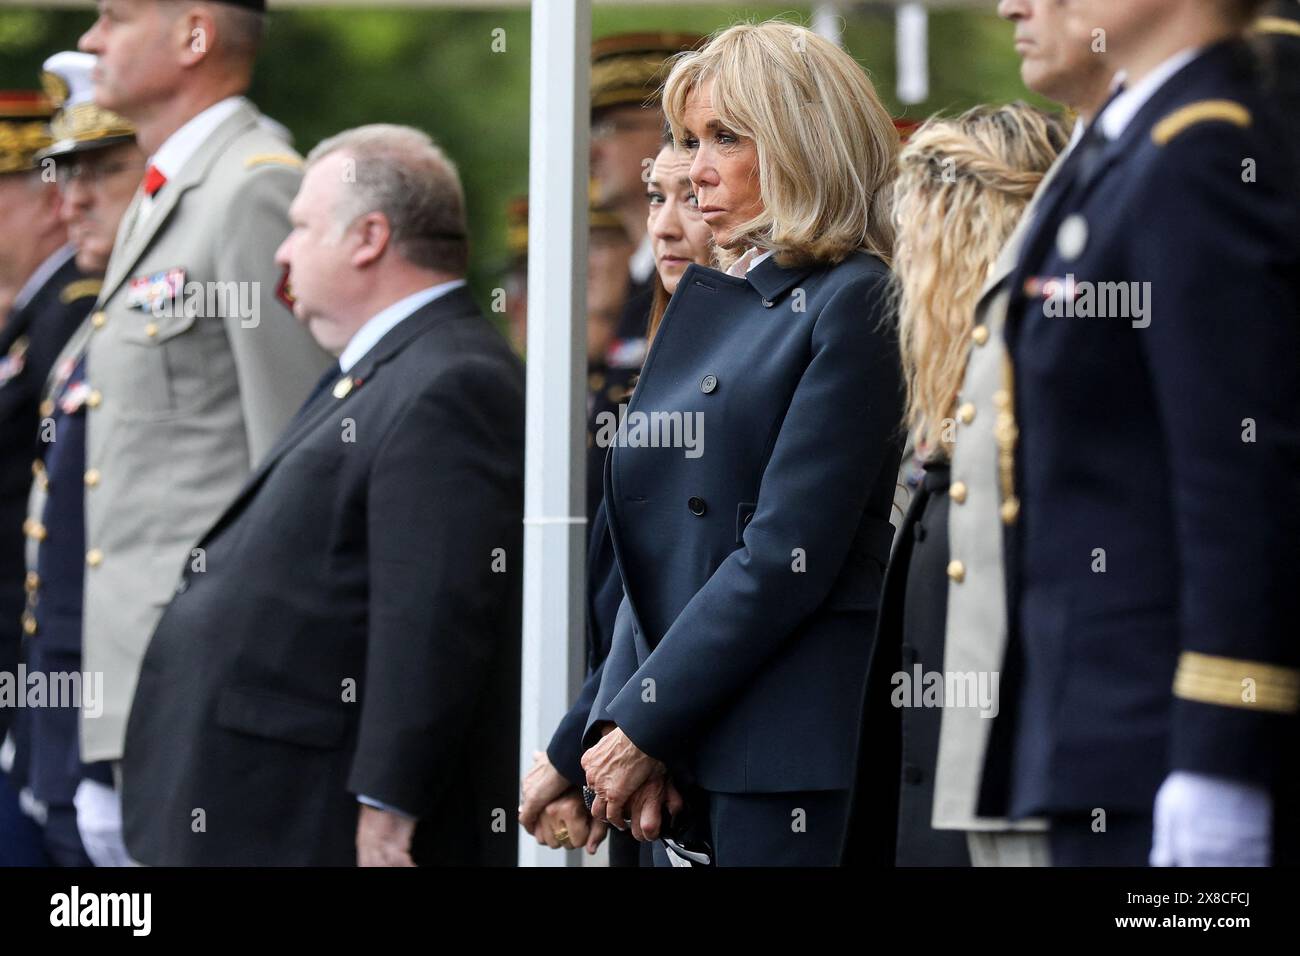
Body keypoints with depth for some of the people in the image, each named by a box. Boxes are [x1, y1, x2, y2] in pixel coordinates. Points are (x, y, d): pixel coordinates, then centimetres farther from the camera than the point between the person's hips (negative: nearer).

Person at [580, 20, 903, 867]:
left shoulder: (855, 303, -6)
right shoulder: (705, 303, 17)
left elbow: (787, 557, -13)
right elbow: (655, 548, 14)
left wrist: (642, 724, -11)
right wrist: (620, 723, 0)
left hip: (784, 754, -7)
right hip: (679, 754, 7)